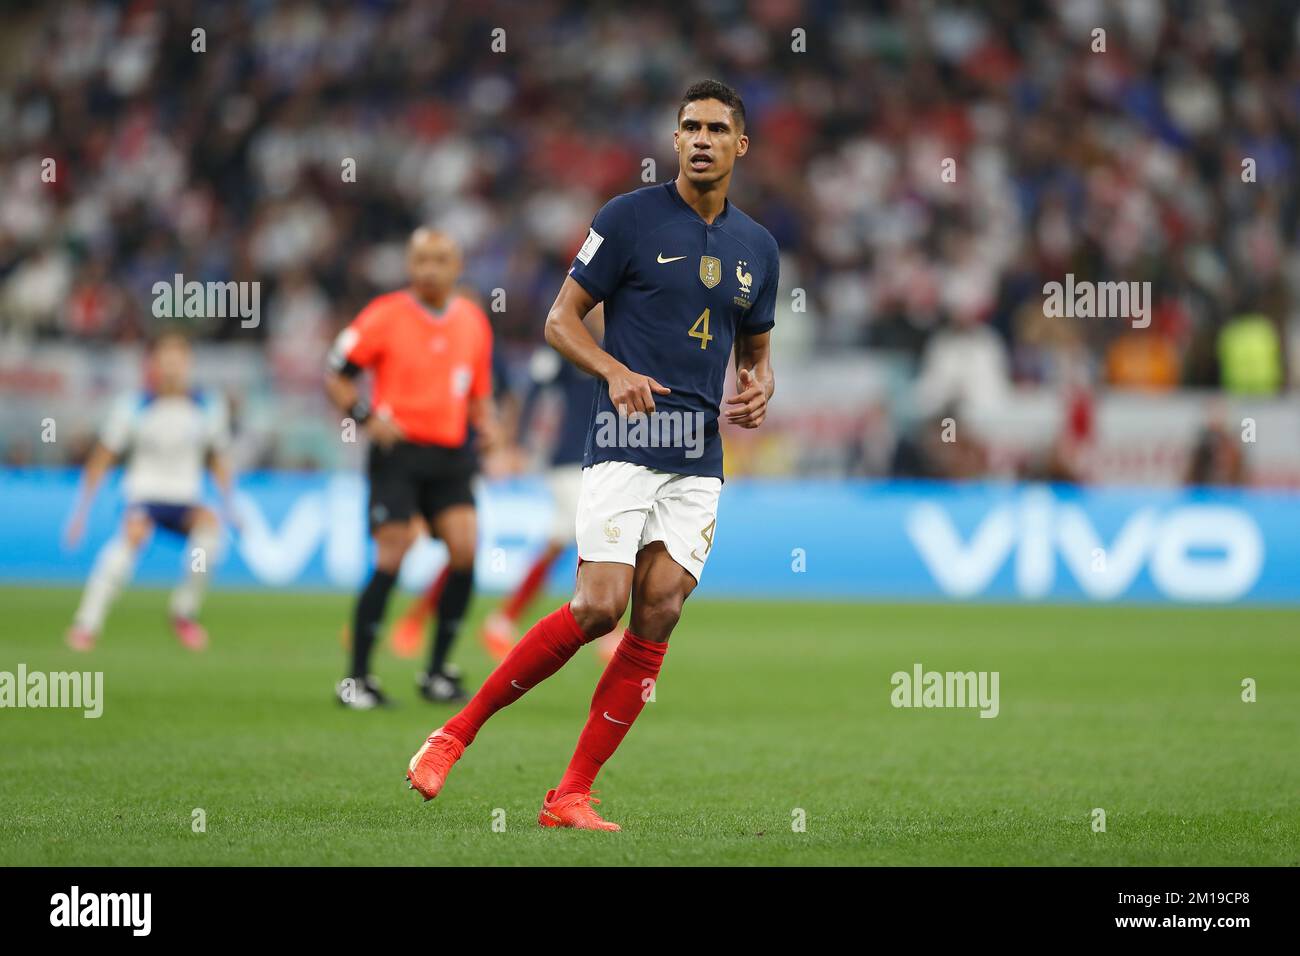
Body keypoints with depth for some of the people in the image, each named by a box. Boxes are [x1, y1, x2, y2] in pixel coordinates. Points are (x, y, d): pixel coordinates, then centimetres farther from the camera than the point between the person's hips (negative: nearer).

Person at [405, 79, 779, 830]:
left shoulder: (758, 247, 13)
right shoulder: (631, 218, -2)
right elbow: (561, 320, 0)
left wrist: (759, 388, 3)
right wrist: (615, 371, -18)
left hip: (700, 460, 5)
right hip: (625, 440, -5)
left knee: (658, 616, -5)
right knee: (599, 607, -16)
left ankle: (571, 797, 1)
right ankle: (457, 734, -1)